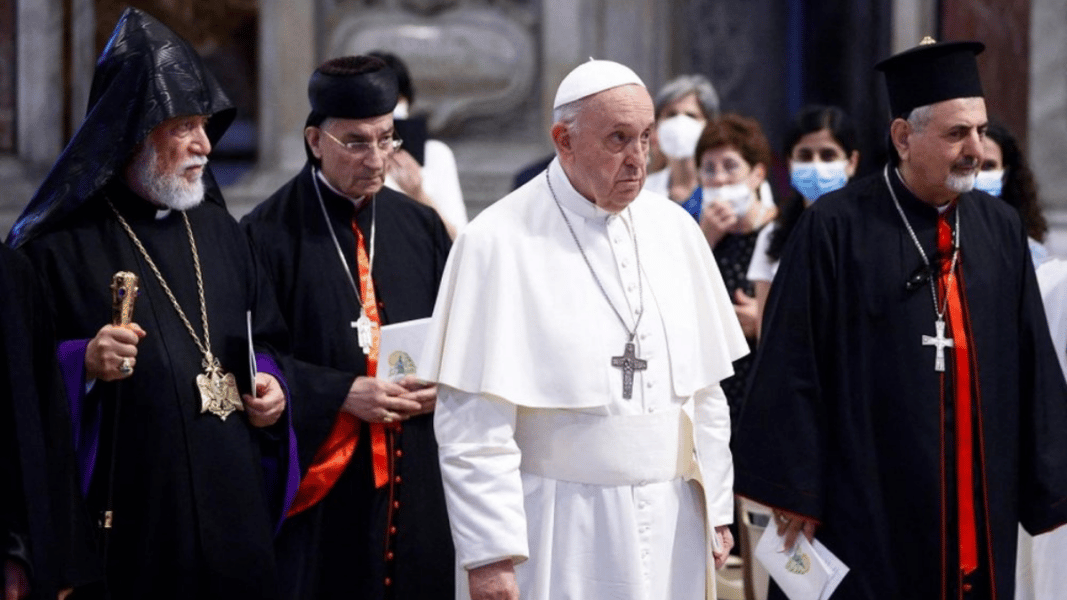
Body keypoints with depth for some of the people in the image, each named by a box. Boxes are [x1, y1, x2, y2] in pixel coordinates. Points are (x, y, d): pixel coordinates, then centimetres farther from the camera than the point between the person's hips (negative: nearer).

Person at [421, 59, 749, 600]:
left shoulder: (673, 229, 8)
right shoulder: (500, 242, -9)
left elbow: (705, 387, 13)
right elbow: (472, 423, -12)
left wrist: (716, 508, 11)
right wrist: (489, 554, -15)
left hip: (670, 528, 5)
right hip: (557, 534, -5)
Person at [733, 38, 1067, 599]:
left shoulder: (1001, 230, 7)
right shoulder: (835, 227, -7)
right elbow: (791, 368, -7)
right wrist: (792, 492, -10)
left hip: (980, 506, 4)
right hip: (865, 508, -4)